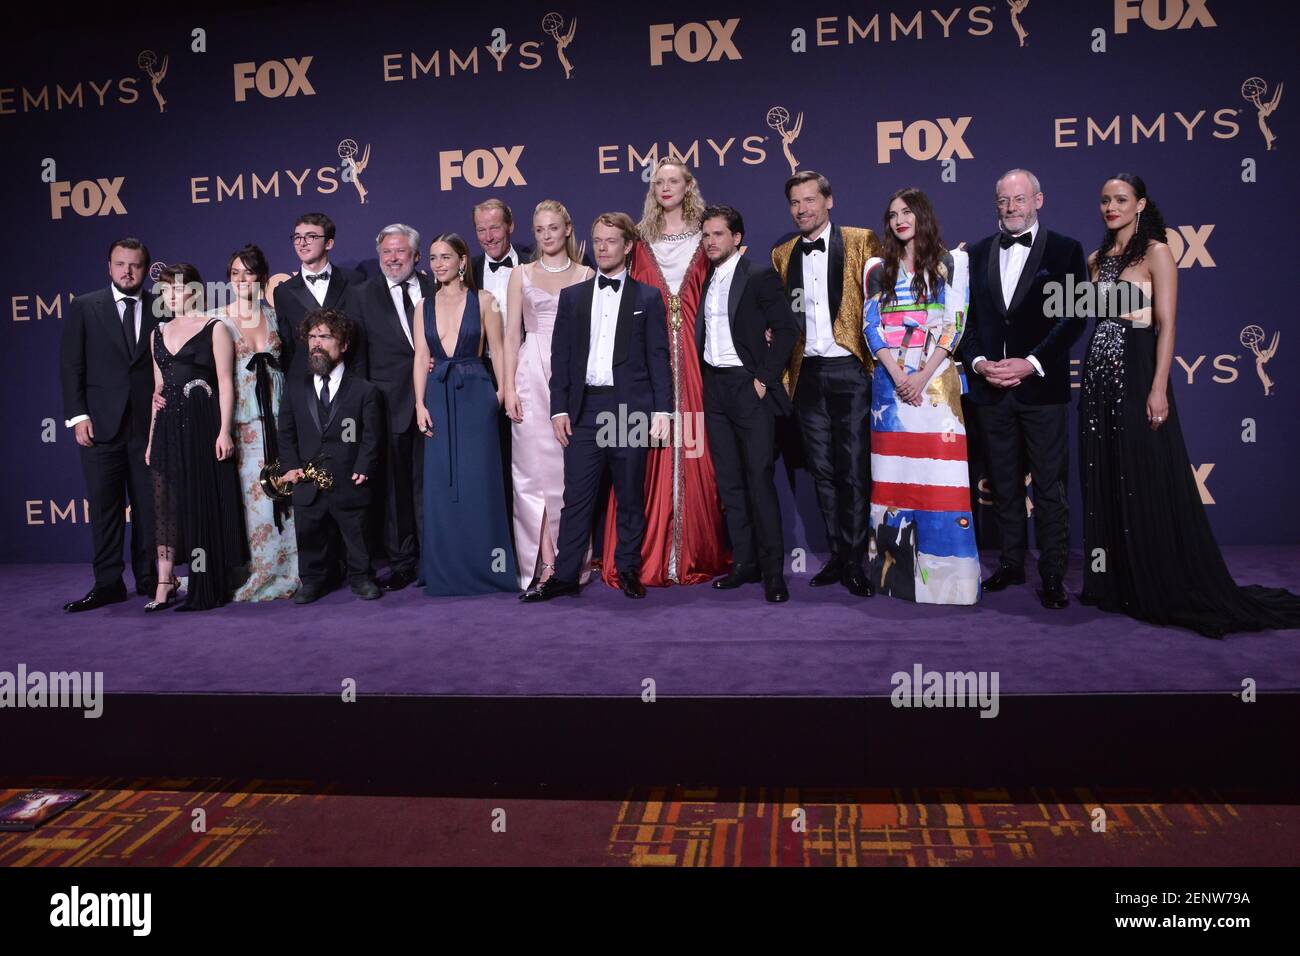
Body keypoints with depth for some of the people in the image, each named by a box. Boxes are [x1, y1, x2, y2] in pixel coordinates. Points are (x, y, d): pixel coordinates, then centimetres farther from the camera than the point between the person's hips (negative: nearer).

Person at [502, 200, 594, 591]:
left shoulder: (586, 275, 10)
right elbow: (511, 334, 7)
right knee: (534, 466, -2)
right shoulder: (521, 275, 11)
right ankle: (544, 562, 3)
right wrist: (509, 387, -3)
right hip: (532, 375, 1)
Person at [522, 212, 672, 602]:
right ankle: (564, 576, 6)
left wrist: (663, 409, -6)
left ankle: (629, 571, 16)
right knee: (576, 496, 1)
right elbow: (560, 356, 10)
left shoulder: (648, 297, 7)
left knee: (631, 495, 5)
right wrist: (559, 408, 2)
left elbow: (658, 357, 3)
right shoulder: (572, 296, 13)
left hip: (631, 407, -1)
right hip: (585, 407, 2)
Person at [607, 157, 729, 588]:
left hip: (692, 347, -1)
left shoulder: (703, 236, 11)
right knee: (649, 447, -3)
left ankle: (695, 551, 7)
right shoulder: (642, 238, 15)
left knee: (691, 444, -2)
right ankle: (649, 552, 3)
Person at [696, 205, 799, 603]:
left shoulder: (760, 277, -4)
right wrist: (702, 382, 4)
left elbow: (787, 329, -9)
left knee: (759, 478, -8)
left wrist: (764, 378, -13)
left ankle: (773, 570, -2)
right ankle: (744, 562, 15)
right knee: (729, 481, 7)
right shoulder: (706, 282, 15)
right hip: (715, 389, 7)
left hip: (748, 387, -6)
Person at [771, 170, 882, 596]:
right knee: (822, 469, 9)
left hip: (850, 370, -4)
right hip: (808, 373, 5)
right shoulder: (782, 255, 13)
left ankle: (855, 561, 6)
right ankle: (836, 556, 18)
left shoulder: (861, 241, 1)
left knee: (854, 469, -3)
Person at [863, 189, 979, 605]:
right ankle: (894, 569, 8)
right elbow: (871, 326, 6)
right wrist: (897, 375, -9)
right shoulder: (878, 268, 14)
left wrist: (923, 376, -12)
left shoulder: (952, 262, 7)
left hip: (936, 378, -2)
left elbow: (956, 323, -1)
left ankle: (944, 578, -2)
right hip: (890, 378, 3)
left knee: (938, 475, -7)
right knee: (893, 473, 2)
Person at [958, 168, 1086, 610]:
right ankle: (1011, 563, 22)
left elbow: (1073, 317, -5)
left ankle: (1053, 574, 8)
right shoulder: (978, 254, 12)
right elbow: (966, 317, 10)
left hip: (1042, 387, -3)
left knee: (1050, 485, 1)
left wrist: (1031, 363, -15)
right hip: (991, 387, 3)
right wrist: (978, 361, -7)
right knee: (1003, 484, 11)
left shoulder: (1065, 250, 2)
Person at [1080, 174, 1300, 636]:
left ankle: (1163, 590, 7)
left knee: (1147, 483, -3)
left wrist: (1159, 388, -19)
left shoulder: (1156, 254, -4)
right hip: (1099, 378, 6)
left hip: (1136, 375, -6)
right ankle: (1114, 582, 18)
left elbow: (1166, 325, -11)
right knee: (1104, 483, 8)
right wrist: (1087, 380, 9)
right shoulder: (1097, 259, 14)